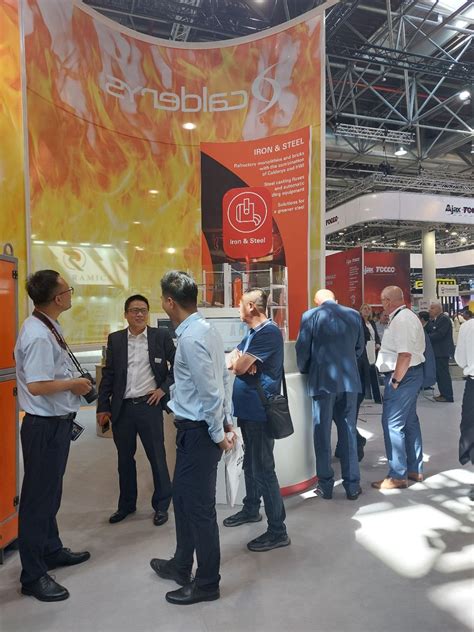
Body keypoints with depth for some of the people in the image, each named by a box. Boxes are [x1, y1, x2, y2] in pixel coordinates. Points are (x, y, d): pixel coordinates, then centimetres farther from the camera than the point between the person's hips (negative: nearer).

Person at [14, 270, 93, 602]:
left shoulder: (49, 328, 5)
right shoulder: (39, 335, -24)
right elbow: (36, 386, -29)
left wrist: (74, 382, 6)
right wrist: (74, 384, -17)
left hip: (57, 422, 10)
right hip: (45, 426, -10)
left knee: (51, 491, 23)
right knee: (39, 496, 4)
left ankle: (51, 550, 42)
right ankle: (33, 575, 20)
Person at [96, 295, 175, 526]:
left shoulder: (161, 336, -1)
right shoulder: (115, 339, 6)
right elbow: (108, 374, 7)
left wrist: (164, 388, -6)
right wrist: (103, 406, 4)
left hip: (149, 405, -3)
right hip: (122, 407, 3)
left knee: (157, 457, 6)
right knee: (125, 457, 15)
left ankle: (161, 505, 24)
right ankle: (126, 504, 33)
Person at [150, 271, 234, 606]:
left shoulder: (190, 338, -22)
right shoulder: (206, 329, 7)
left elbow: (211, 391, -22)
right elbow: (222, 380, 11)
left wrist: (218, 434, -11)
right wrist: (227, 422, 14)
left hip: (198, 431, -10)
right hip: (201, 429, 10)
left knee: (199, 506, 7)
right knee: (183, 496, 23)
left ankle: (207, 584, 27)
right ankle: (182, 565, 43)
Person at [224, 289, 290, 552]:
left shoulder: (268, 332, -17)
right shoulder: (254, 332, 14)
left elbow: (239, 367, -21)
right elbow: (231, 363, 8)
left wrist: (239, 361, 1)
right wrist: (241, 361, -13)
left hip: (259, 411, -10)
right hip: (248, 409, 10)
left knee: (263, 469, -4)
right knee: (250, 464, 22)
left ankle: (278, 531, 6)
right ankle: (251, 509, 40)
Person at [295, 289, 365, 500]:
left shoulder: (310, 316, -5)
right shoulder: (354, 315, 5)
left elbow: (302, 349, -3)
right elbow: (360, 348, 11)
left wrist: (305, 371, 15)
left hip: (322, 381, -3)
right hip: (349, 380, 3)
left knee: (322, 433, 8)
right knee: (348, 432, 11)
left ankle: (325, 485, 15)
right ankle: (352, 486, 17)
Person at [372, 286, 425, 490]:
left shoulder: (401, 320, -19)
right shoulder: (406, 316, 14)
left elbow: (405, 354, -26)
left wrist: (395, 381, -20)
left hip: (402, 376, -11)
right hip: (411, 375, 11)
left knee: (393, 425, -4)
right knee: (409, 422, 17)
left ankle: (397, 475, 6)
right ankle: (414, 469, 29)